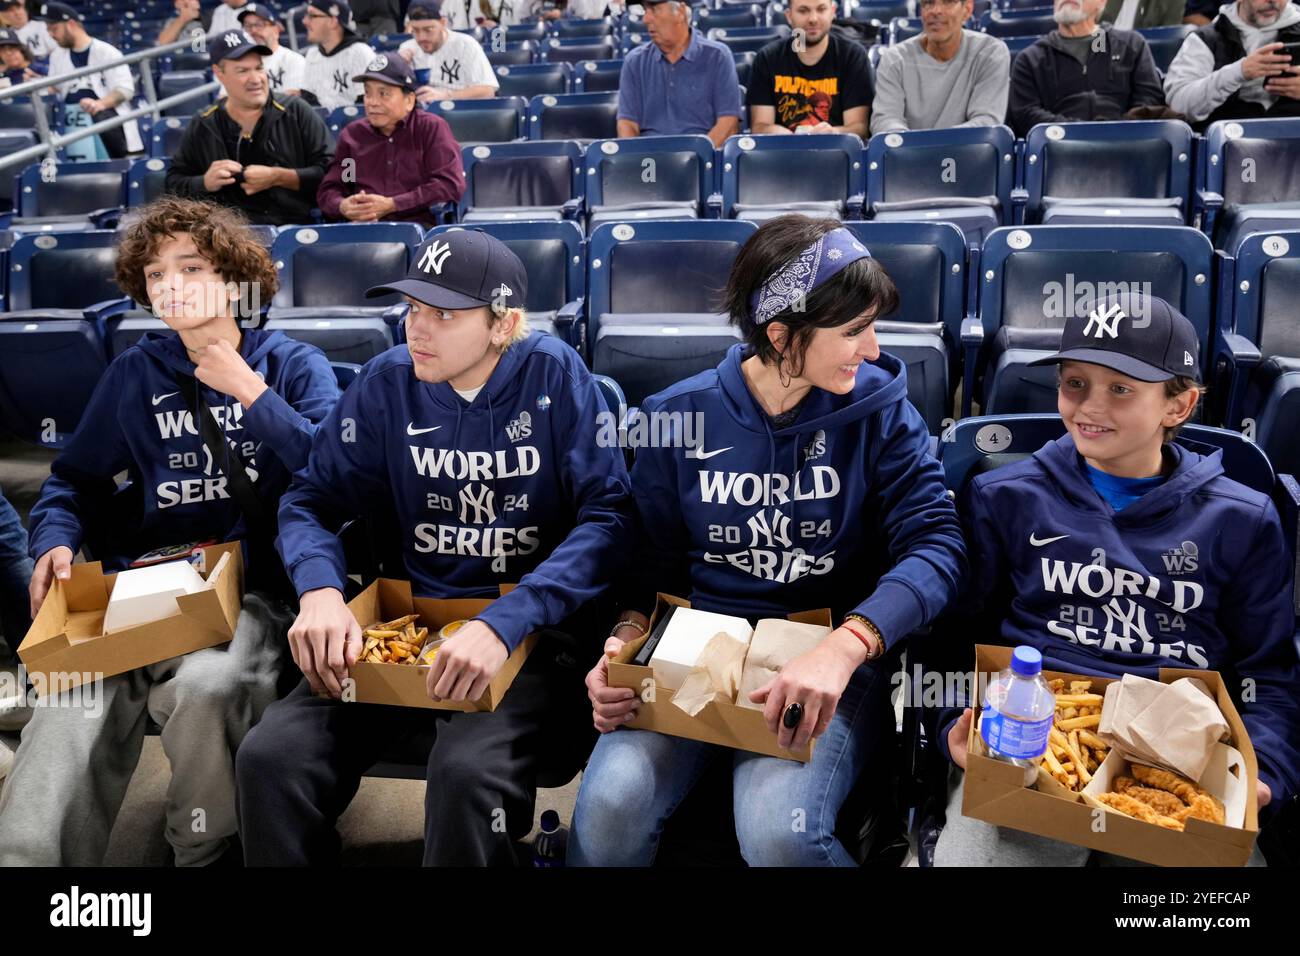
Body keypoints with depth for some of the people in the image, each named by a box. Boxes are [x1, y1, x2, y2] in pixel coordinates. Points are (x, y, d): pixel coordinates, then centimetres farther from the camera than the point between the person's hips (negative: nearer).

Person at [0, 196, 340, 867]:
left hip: (258, 588, -2)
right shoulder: (134, 373, 16)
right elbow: (77, 477, 23)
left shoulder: (293, 366, 7)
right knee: (71, 710, -29)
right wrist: (55, 540, 2)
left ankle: (206, 850, -7)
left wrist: (249, 391, -8)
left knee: (204, 686, -33)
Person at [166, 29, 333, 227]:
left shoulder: (297, 112, 8)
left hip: (295, 226, -2)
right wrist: (205, 183, -1)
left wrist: (277, 177, -7)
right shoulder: (201, 127, 15)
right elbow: (173, 185, 19)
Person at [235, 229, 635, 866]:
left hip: (533, 629, -3)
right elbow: (311, 500, 6)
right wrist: (320, 590, -18)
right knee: (269, 756, -18)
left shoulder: (554, 375, -7)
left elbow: (607, 517, -14)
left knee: (468, 771, -33)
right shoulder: (388, 382, 3)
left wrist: (504, 623, -28)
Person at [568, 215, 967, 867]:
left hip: (834, 661, -1)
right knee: (609, 809, -26)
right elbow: (657, 559, 10)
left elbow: (936, 543, -13)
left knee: (778, 831, -30)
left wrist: (844, 647, -30)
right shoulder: (679, 417, 1)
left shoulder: (878, 409, -3)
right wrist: (626, 639, -11)